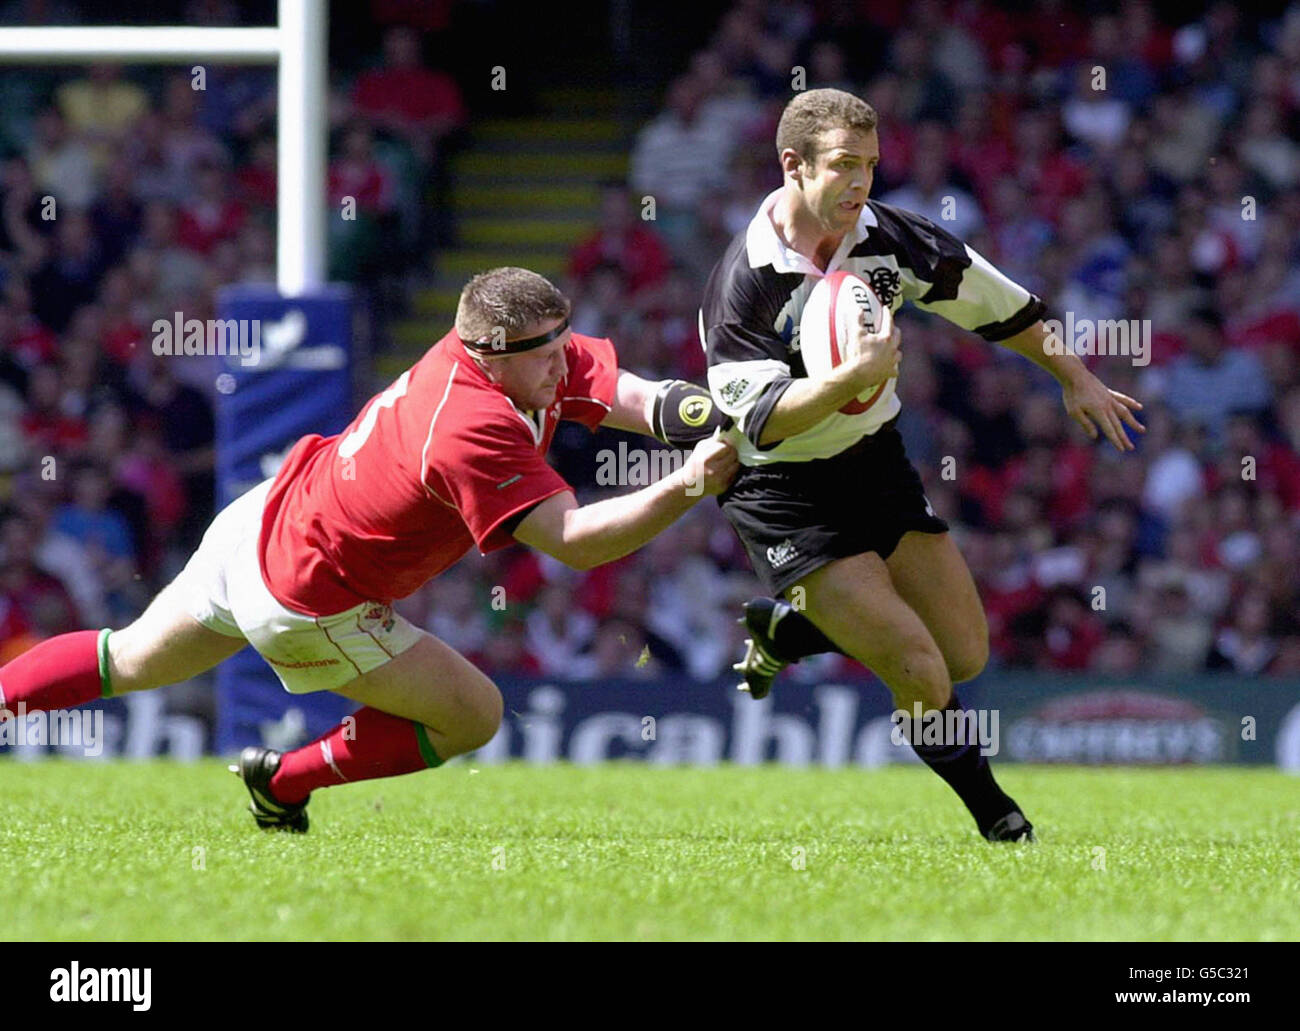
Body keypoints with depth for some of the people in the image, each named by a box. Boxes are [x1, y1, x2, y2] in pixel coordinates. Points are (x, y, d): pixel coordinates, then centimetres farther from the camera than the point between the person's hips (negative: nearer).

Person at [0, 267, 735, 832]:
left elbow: (633, 396, -17)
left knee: (129, 662, 28)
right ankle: (287, 782, 16)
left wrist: (685, 410, -37)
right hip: (304, 604, -9)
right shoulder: (473, 435, -37)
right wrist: (685, 490, -45)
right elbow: (576, 543, -37)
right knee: (474, 717, 2)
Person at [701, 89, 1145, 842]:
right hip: (784, 494, -6)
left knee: (966, 657, 8)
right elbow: (763, 420, -28)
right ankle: (991, 809, 13)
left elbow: (993, 300, 8)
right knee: (918, 672, -14)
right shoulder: (741, 285, -24)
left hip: (875, 461, 6)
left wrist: (1075, 377, 17)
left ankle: (789, 626, 28)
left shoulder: (887, 238, -8)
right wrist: (854, 374, -41)